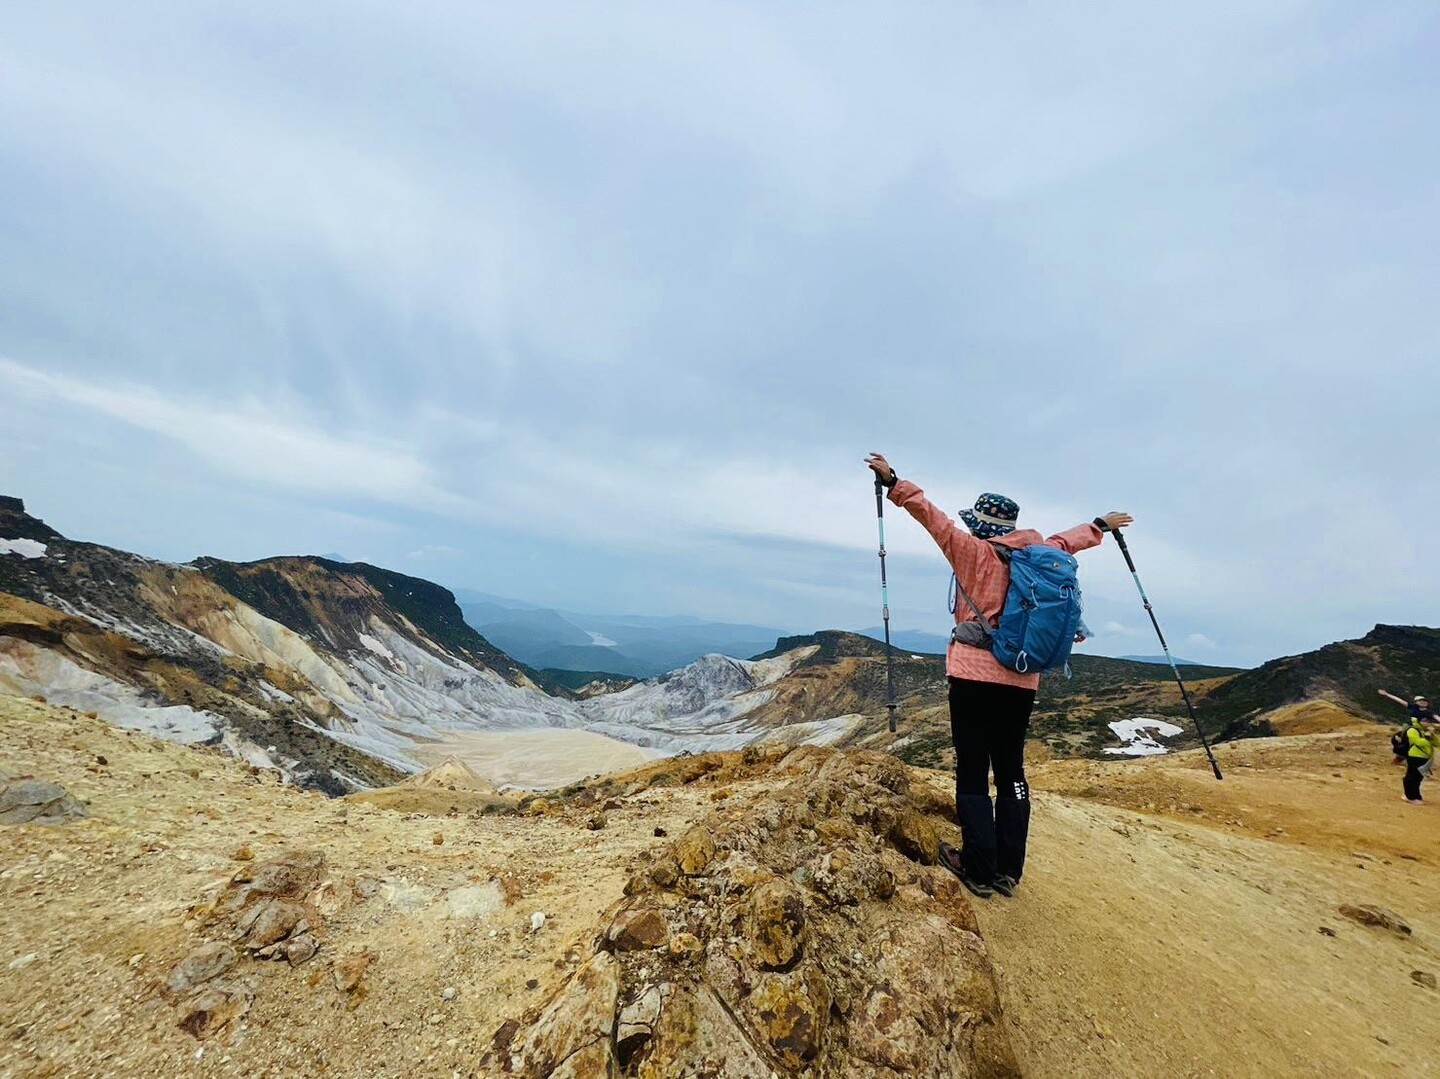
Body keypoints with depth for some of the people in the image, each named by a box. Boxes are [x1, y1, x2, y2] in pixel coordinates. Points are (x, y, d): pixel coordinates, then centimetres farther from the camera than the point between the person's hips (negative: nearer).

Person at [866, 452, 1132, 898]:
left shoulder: (975, 551, -6)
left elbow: (932, 515, -9)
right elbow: (1066, 539, 28)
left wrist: (892, 481, -5)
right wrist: (1100, 525, 48)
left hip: (974, 674, -6)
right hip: (1021, 679, 6)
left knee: (972, 771, 2)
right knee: (1011, 769, 13)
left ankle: (979, 870, 7)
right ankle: (1008, 871, 20)